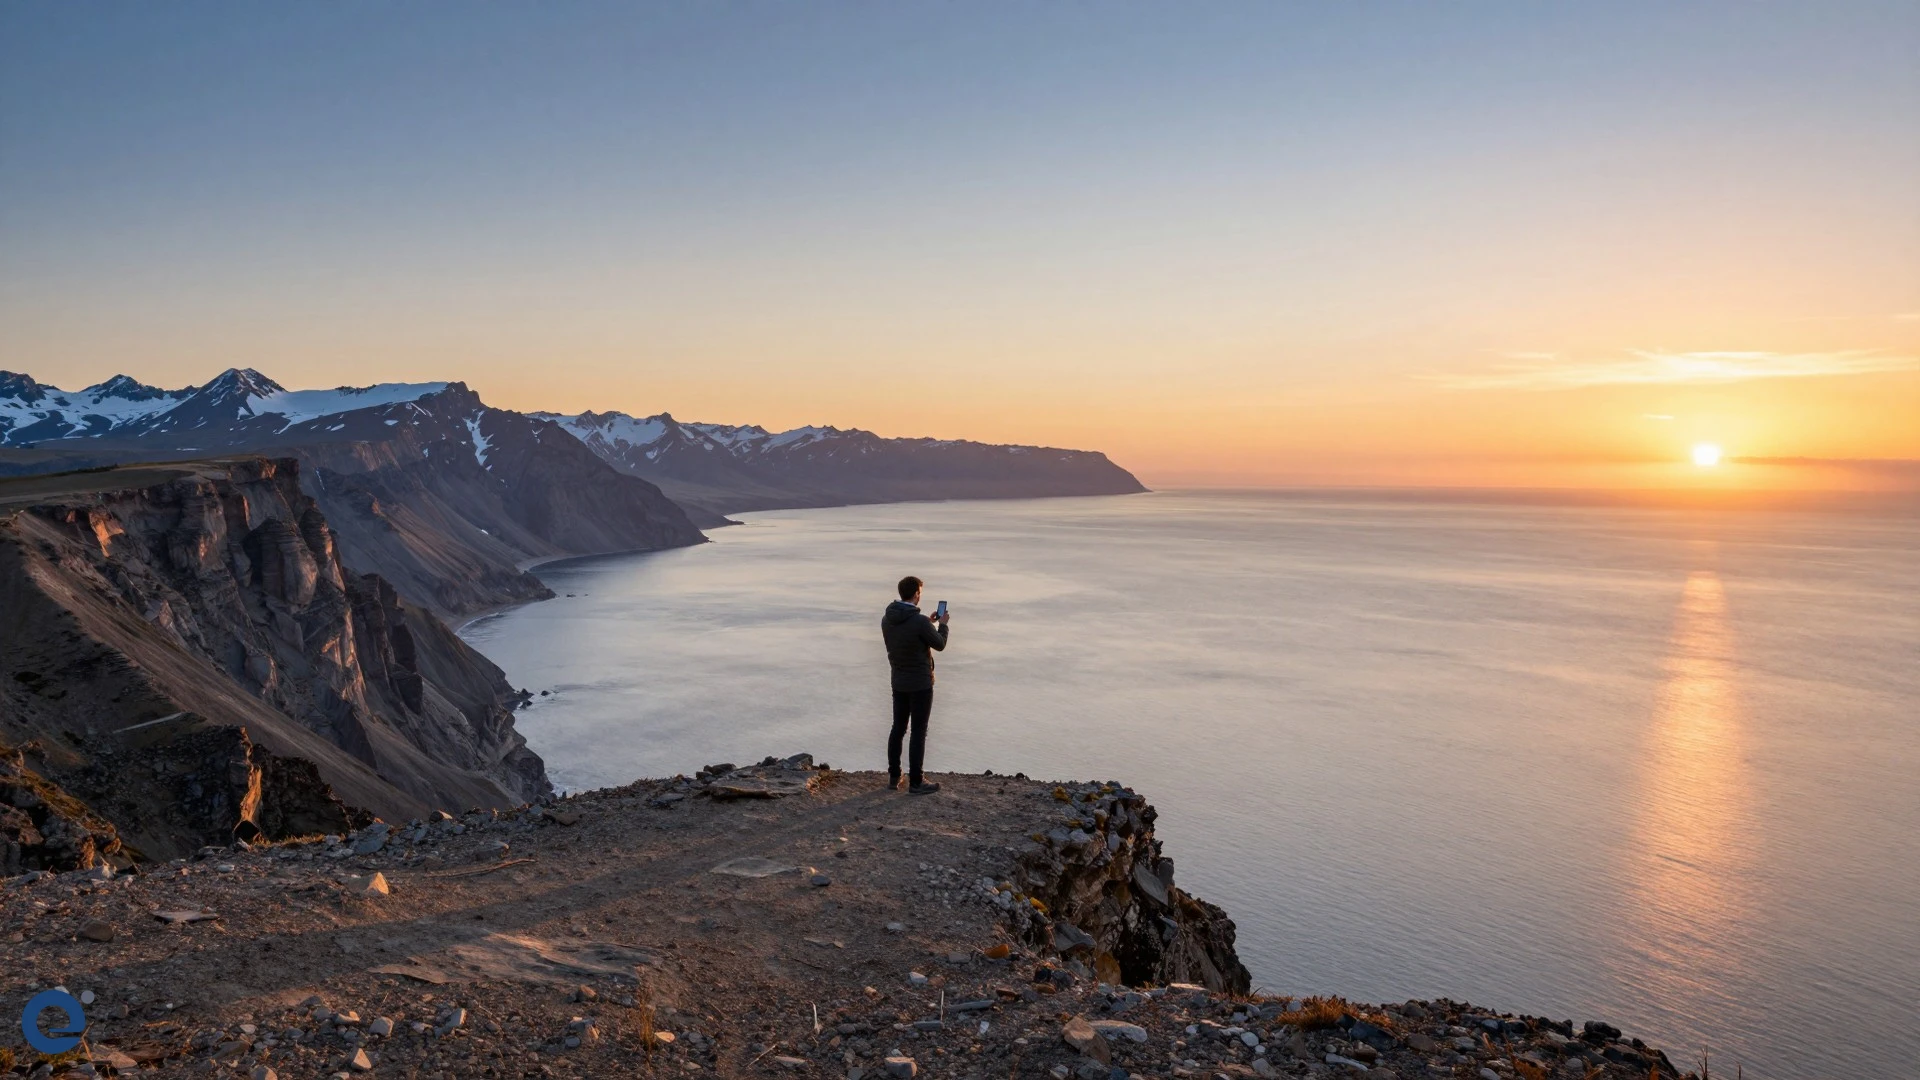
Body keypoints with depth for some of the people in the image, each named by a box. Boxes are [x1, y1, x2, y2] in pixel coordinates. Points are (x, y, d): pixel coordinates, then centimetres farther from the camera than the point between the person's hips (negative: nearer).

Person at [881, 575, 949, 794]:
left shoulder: (886, 619, -2)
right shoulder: (920, 621, -23)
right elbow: (940, 645, -9)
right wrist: (942, 624, 8)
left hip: (898, 682, 7)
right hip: (920, 683, -6)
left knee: (898, 728, 16)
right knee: (918, 732, 1)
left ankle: (893, 777, 22)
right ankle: (915, 782, 6)